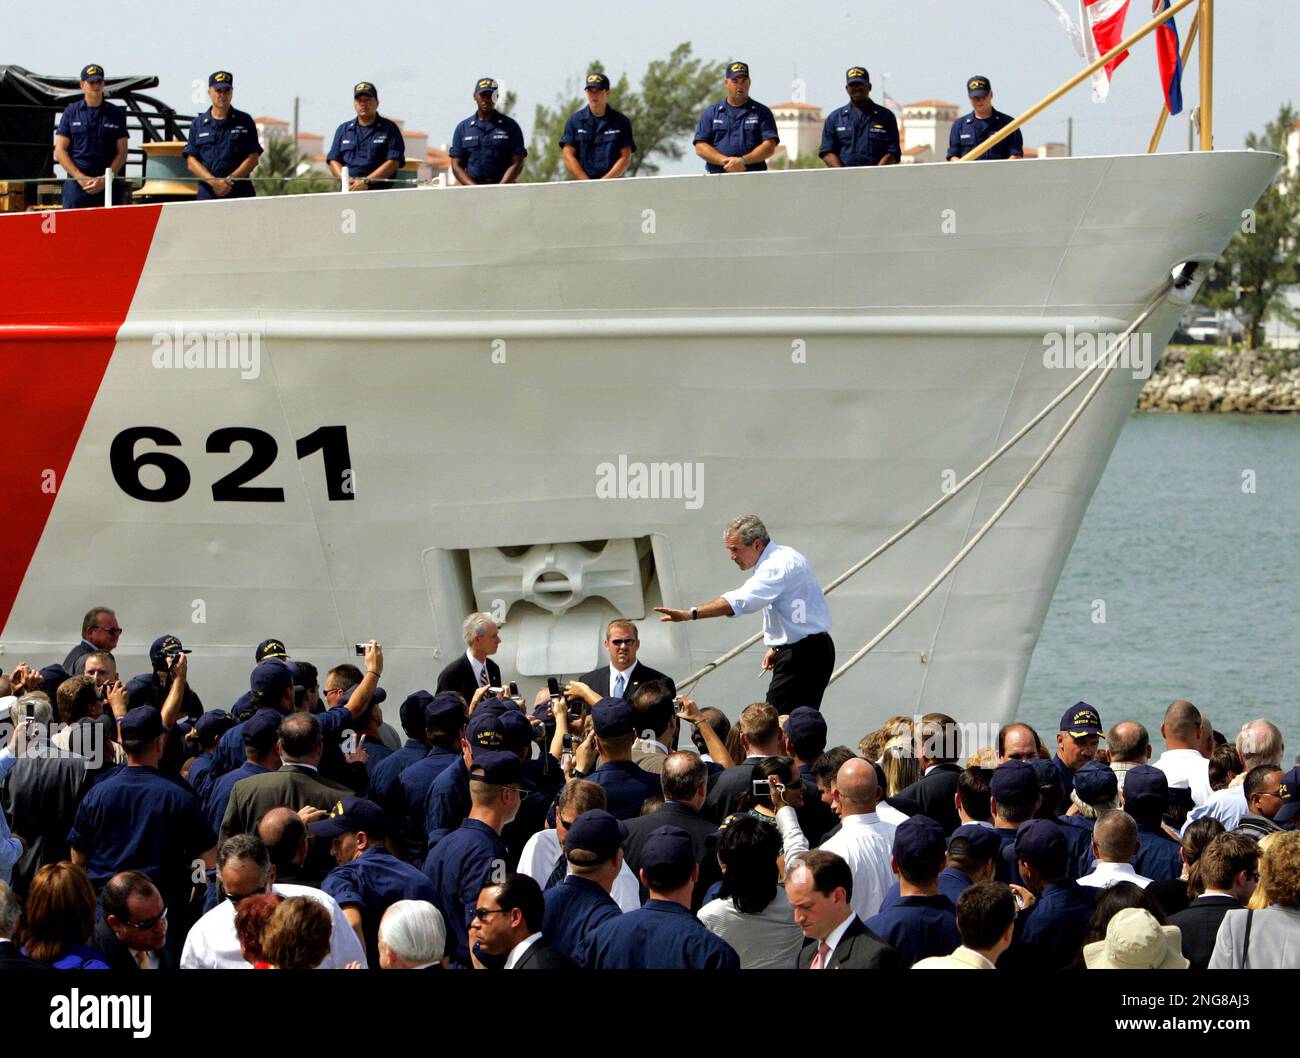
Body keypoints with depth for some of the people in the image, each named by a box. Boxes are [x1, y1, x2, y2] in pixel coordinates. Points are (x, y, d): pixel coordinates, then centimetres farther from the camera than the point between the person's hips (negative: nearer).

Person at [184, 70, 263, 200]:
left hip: (240, 194, -1)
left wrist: (230, 180, -9)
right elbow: (191, 162, 6)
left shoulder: (245, 121, 11)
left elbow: (253, 159, 4)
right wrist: (214, 182, -10)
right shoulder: (198, 124, 13)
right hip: (207, 194, 1)